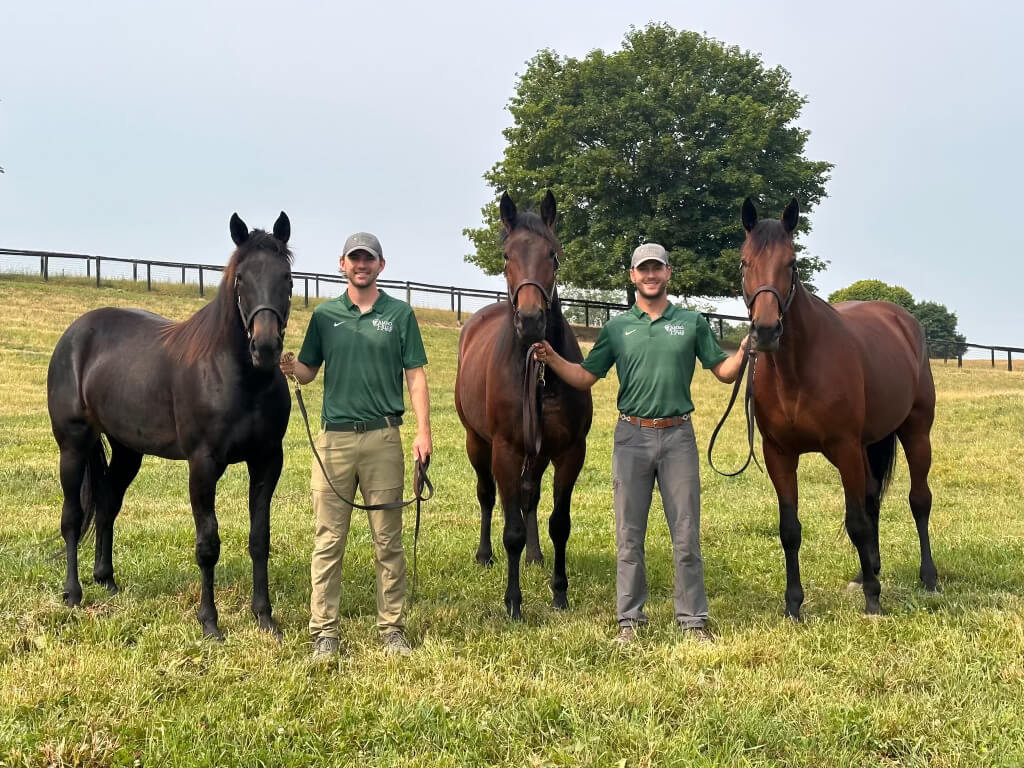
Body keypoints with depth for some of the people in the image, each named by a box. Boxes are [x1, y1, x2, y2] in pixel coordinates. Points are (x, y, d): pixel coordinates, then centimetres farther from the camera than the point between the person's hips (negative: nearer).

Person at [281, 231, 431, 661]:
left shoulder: (400, 314, 6)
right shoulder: (325, 316, 10)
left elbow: (415, 375, 4)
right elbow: (308, 372, 13)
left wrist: (423, 431, -6)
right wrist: (290, 367, -11)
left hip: (383, 436, -1)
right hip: (334, 436, 1)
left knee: (388, 540, 4)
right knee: (328, 540, 1)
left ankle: (392, 629, 11)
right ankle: (323, 631, 5)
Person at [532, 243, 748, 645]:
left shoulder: (692, 322, 6)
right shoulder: (616, 328, 8)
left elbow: (724, 371, 7)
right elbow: (585, 377, 8)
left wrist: (745, 350, -12)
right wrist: (552, 358, -8)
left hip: (678, 434, -1)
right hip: (632, 435, 1)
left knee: (686, 535, 2)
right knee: (629, 536, 4)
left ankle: (694, 619, 10)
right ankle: (629, 619, 13)